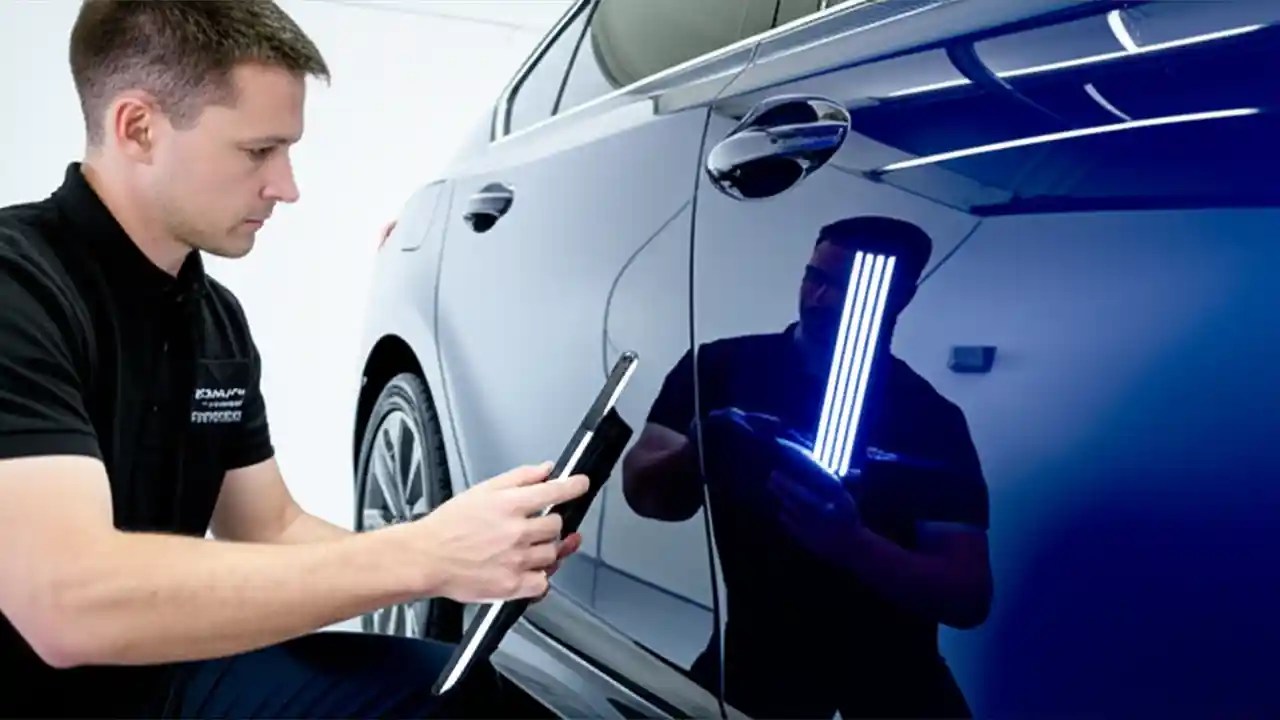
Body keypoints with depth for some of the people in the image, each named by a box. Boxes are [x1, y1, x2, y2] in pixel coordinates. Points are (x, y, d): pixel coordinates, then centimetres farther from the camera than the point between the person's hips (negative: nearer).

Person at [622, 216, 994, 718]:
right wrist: (698, 454, -37)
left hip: (886, 669, 0)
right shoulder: (725, 367, -11)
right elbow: (640, 491, -14)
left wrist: (851, 543, -36)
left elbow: (970, 599, -18)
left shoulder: (933, 420, -13)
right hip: (757, 648, 1)